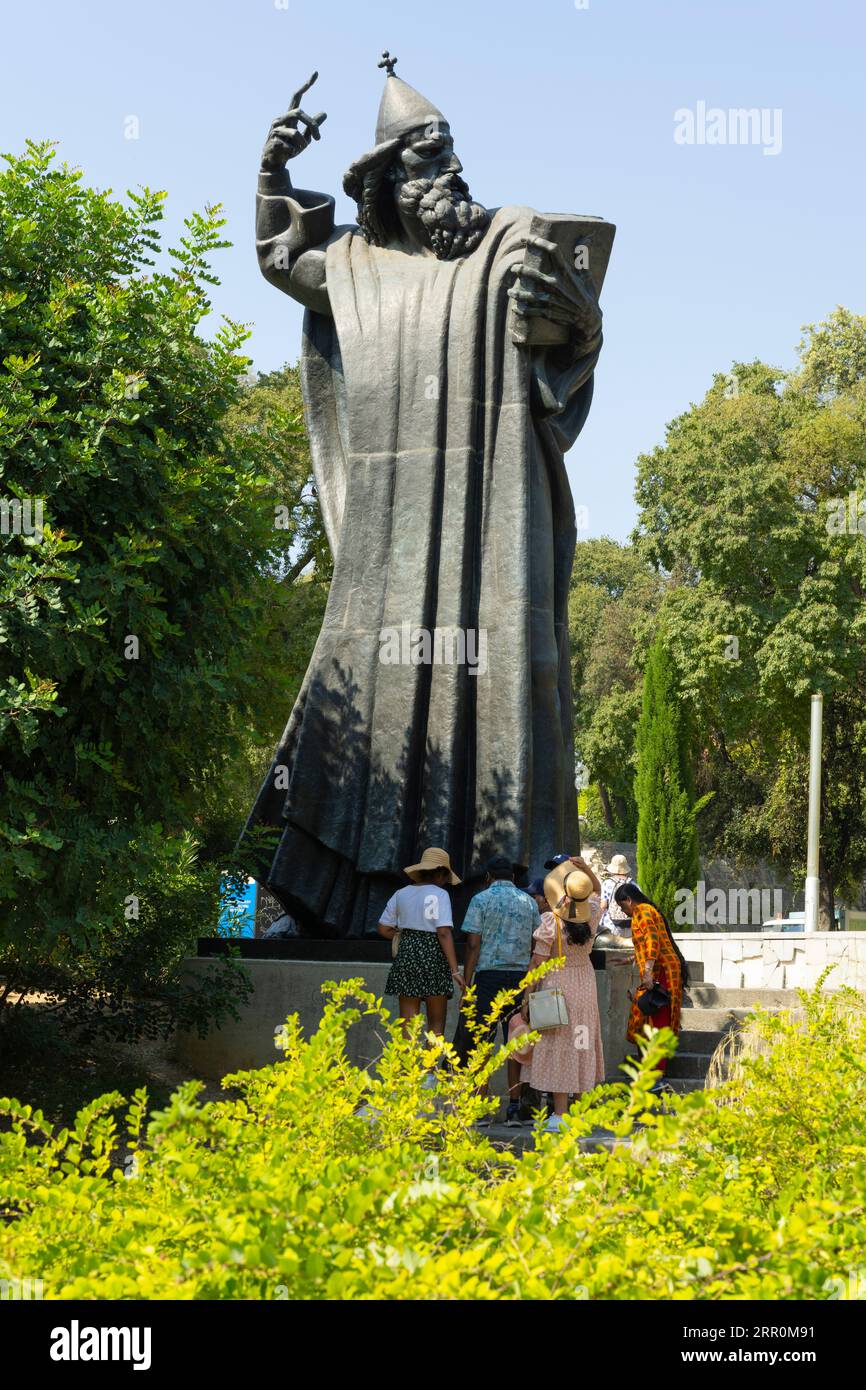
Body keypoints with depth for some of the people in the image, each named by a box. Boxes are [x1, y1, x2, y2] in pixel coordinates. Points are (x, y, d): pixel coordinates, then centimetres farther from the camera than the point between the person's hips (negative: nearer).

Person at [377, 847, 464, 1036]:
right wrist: (455, 971, -17)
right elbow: (444, 933, -16)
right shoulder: (439, 894, -7)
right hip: (432, 956, -5)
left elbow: (383, 929, 11)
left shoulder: (401, 894, 9)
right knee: (436, 1023, 6)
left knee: (407, 1022, 4)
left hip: (406, 956, 5)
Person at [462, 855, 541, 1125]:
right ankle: (515, 1108, 3)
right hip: (521, 977, 3)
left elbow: (473, 944, -5)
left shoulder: (481, 899, 1)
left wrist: (466, 986, -4)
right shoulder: (529, 902, 12)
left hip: (489, 974, -3)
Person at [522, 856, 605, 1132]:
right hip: (585, 982, 5)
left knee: (558, 1047, -1)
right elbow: (597, 890, 20)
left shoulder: (551, 922, -17)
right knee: (581, 1045, 12)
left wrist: (527, 998, -8)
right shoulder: (592, 915, -3)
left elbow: (537, 963, -14)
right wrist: (586, 868, 3)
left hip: (556, 984, -5)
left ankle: (560, 1114, -2)